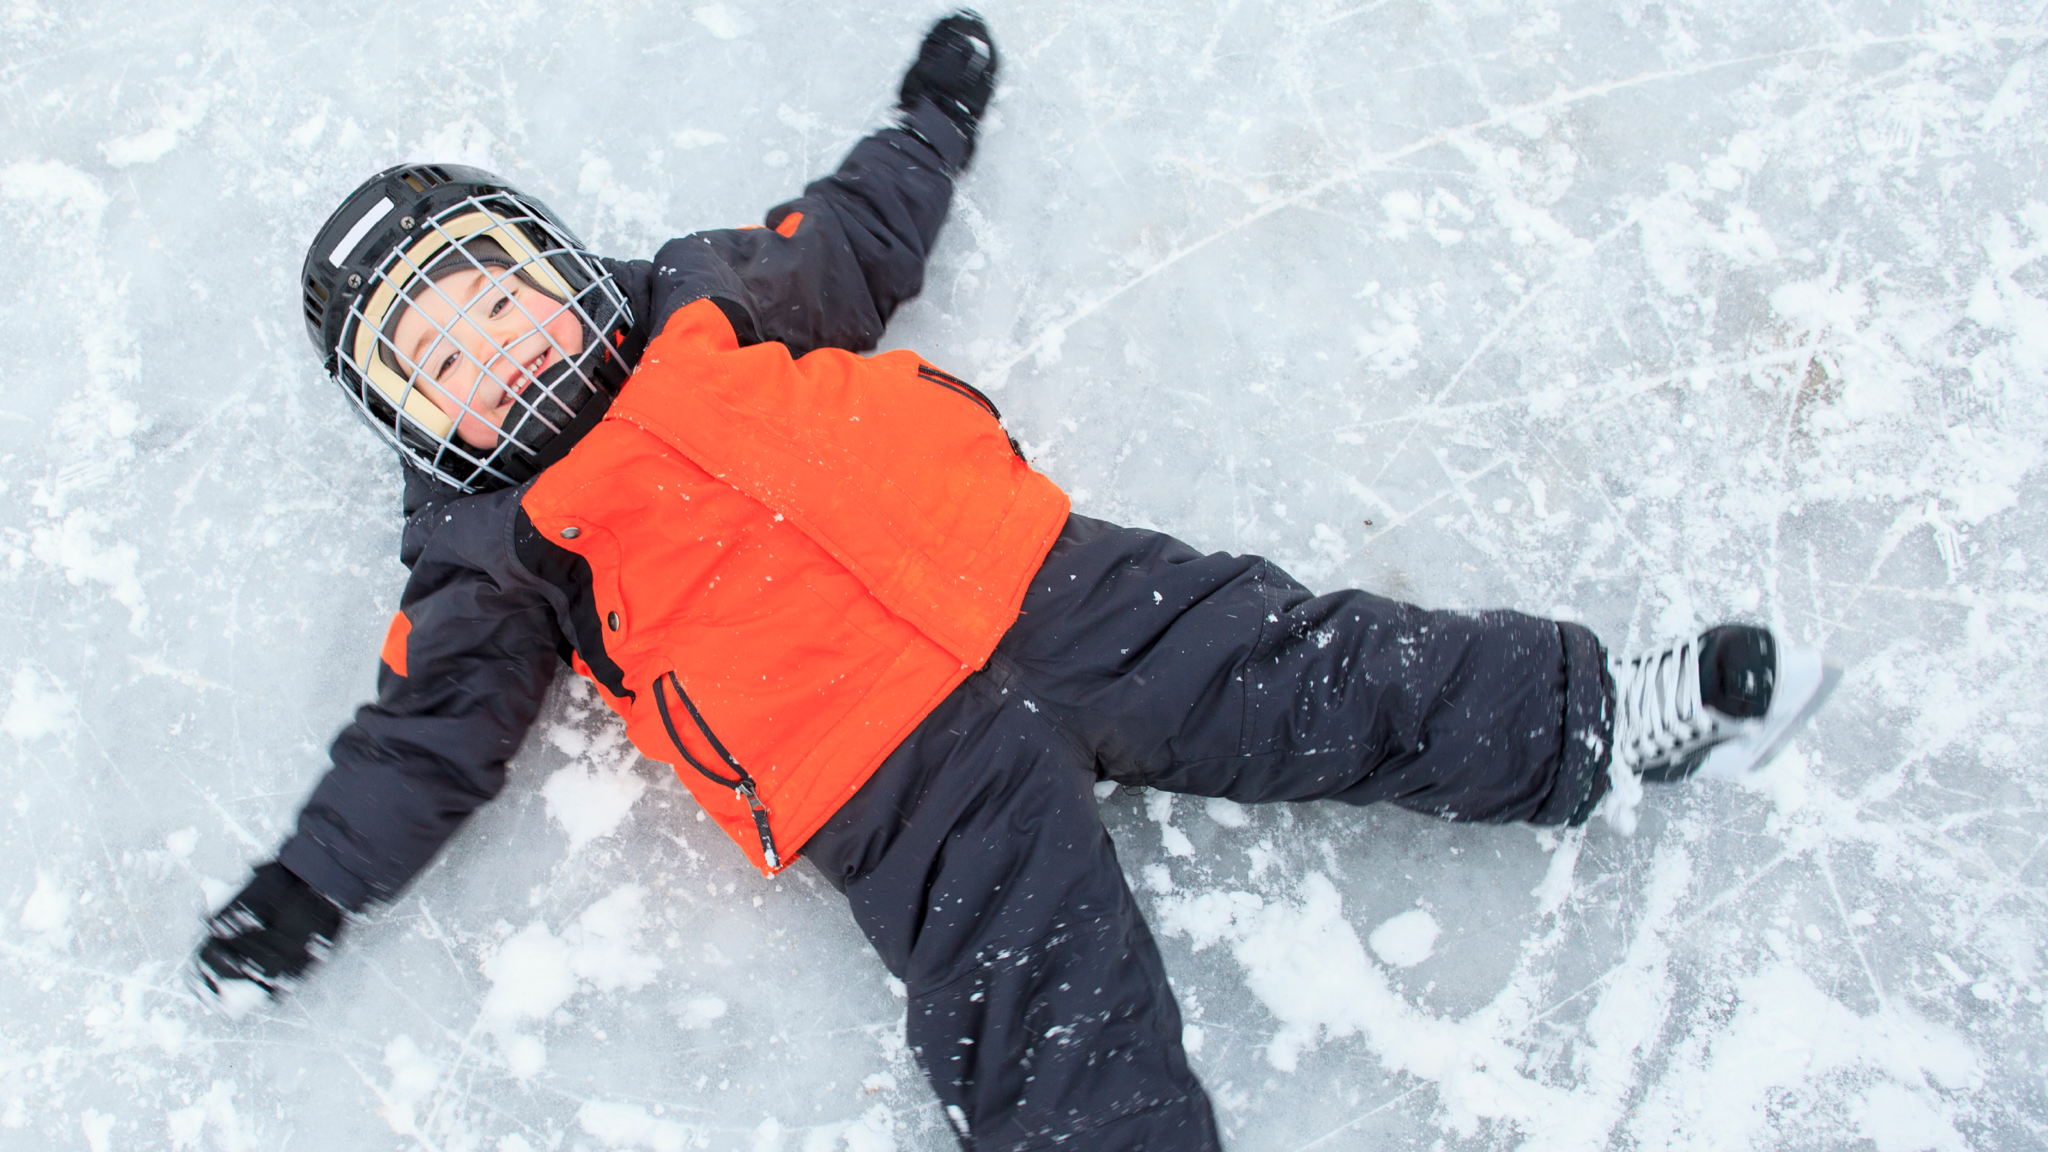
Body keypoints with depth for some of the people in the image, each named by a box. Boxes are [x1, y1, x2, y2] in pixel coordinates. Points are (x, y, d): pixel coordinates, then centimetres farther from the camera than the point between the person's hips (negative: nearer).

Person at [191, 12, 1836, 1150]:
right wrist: (304, 890, 3)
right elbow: (431, 729, 11)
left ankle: (1604, 722, 6)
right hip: (906, 795, -3)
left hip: (1033, 585, 3)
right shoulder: (492, 560, 11)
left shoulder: (709, 304, 18)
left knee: (1291, 677, -3)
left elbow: (854, 245, 32)